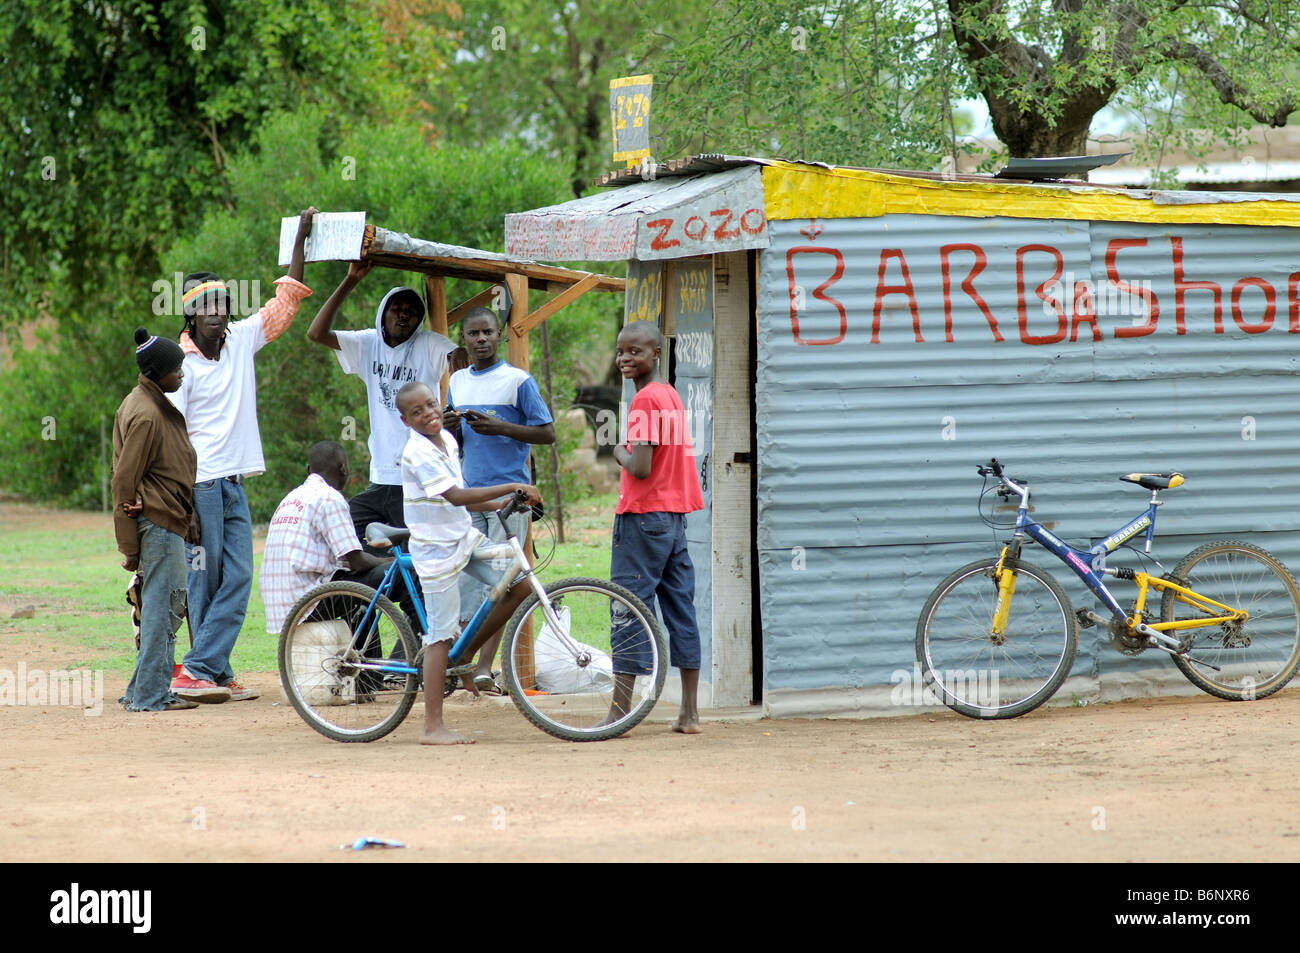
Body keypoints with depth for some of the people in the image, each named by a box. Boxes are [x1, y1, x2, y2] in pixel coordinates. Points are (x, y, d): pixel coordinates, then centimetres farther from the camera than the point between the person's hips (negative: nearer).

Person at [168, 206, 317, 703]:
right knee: (206, 580, -3)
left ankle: (202, 670, 0)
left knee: (238, 579, 0)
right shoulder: (181, 364, -7)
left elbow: (285, 301, 15)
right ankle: (214, 673, 1)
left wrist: (301, 239, 10)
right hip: (200, 484, -6)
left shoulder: (241, 341, 9)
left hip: (235, 484, 6)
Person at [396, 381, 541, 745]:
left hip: (464, 538, 8)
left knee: (519, 585, 0)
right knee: (441, 634, -6)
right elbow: (456, 496, -31)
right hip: (436, 548, -8)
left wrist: (500, 504, 7)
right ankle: (433, 726, -3)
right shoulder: (418, 453, -21)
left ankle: (465, 653, 14)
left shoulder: (447, 440, 6)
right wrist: (512, 488, -31)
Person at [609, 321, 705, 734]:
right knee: (681, 610, 8)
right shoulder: (671, 395, 13)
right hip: (676, 514, 9)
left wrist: (616, 451, -2)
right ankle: (690, 713, 10)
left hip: (643, 517, -9)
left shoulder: (645, 399, -14)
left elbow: (640, 467, -19)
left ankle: (619, 712, -6)